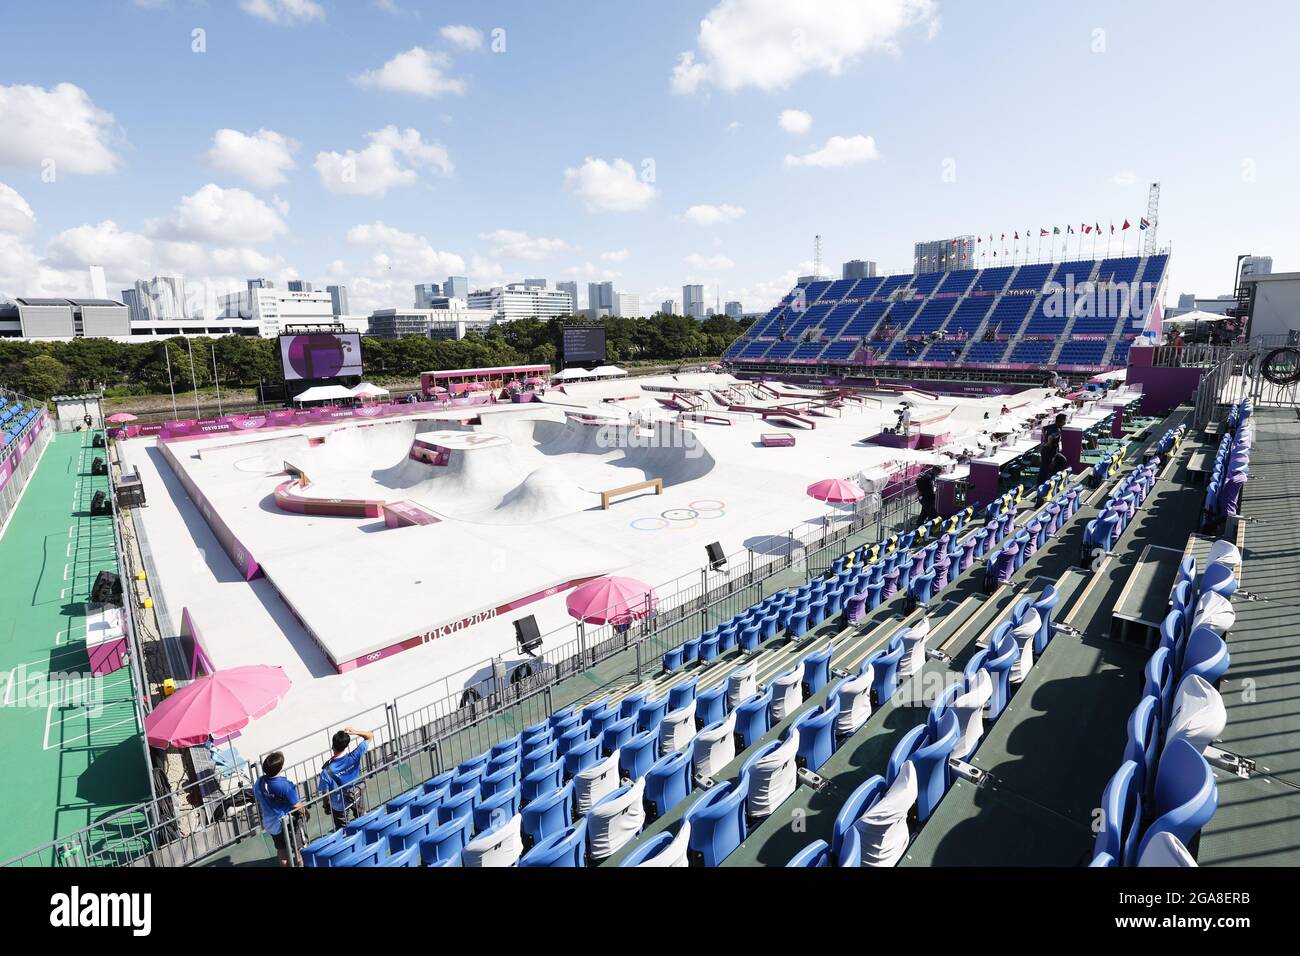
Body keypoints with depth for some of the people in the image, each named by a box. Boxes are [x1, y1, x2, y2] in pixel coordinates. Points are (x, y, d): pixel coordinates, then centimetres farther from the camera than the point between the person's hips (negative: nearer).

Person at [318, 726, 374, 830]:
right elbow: (370, 736, -17)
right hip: (357, 797, 2)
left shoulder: (327, 771, -33)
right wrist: (355, 732, -25)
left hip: (340, 805, -2)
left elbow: (325, 794, -17)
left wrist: (326, 806, 2)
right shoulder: (354, 757, -29)